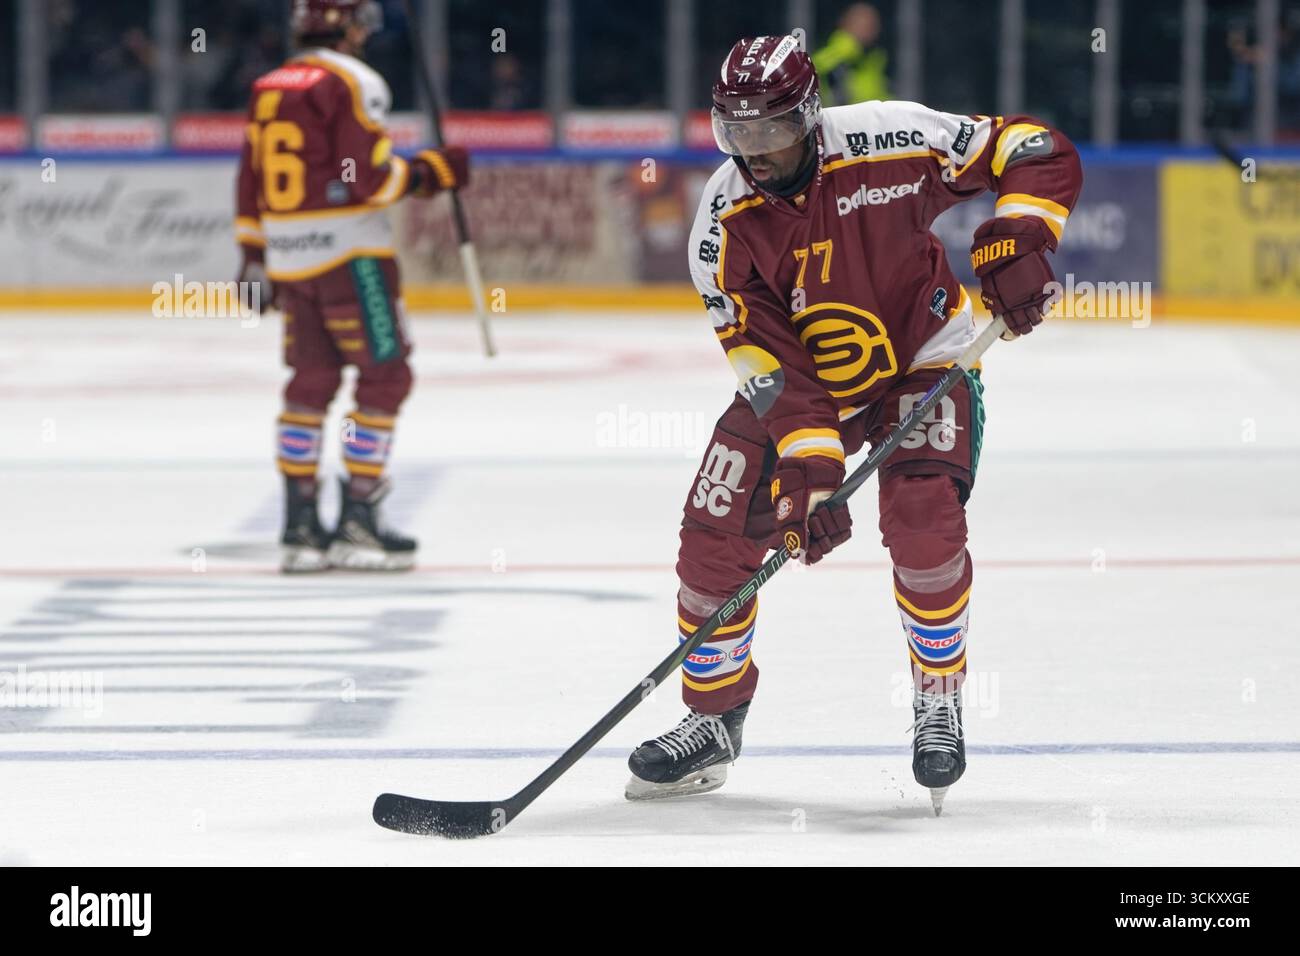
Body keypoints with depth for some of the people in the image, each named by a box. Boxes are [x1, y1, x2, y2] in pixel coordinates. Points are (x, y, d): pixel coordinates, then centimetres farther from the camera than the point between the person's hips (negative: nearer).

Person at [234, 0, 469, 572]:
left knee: (311, 383, 13)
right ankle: (357, 522, -4)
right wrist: (433, 171, -4)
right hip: (349, 253, -8)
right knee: (385, 377, -1)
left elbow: (252, 180, 15)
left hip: (289, 260, 8)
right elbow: (369, 179, -18)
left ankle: (300, 525, 12)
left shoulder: (269, 90, 12)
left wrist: (254, 258, 21)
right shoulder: (354, 84, -11)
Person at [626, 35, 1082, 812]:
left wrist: (1016, 243, -33)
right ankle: (712, 720, 14)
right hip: (796, 378, 3)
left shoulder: (888, 142, -24)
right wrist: (810, 466, -32)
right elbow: (769, 362, -21)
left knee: (922, 518, -26)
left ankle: (940, 699, -3)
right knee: (716, 535, -6)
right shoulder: (724, 225, -18)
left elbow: (1039, 155, -17)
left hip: (922, 362, -3)